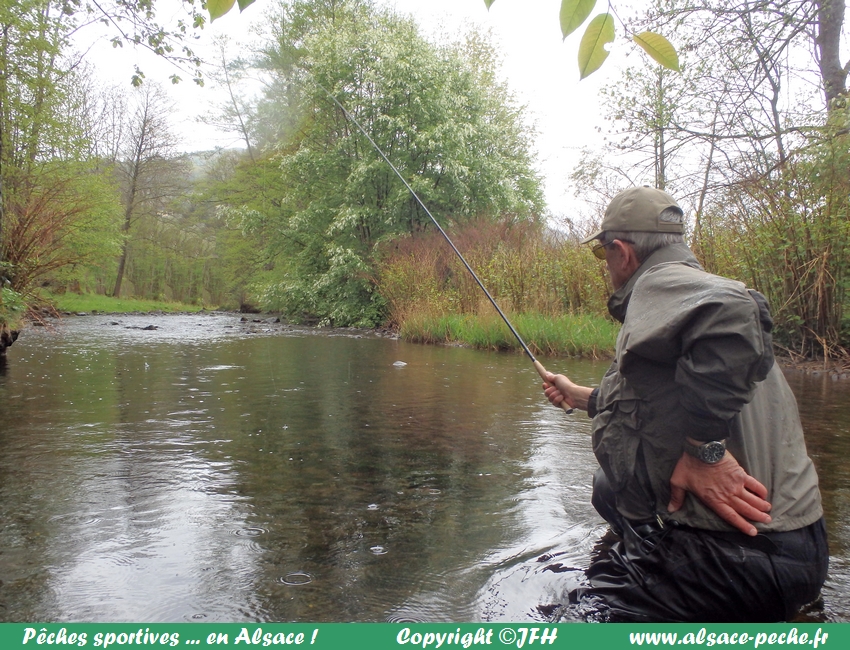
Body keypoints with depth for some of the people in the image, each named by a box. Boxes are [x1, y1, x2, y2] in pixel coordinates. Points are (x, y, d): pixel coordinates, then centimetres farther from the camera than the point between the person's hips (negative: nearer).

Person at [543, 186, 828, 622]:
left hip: (740, 560, -10)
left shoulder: (663, 281, -13)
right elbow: (649, 400, 30)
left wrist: (705, 449, -29)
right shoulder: (688, 287, 17)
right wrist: (579, 397, 44)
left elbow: (733, 311, -38)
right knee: (609, 488, 30)